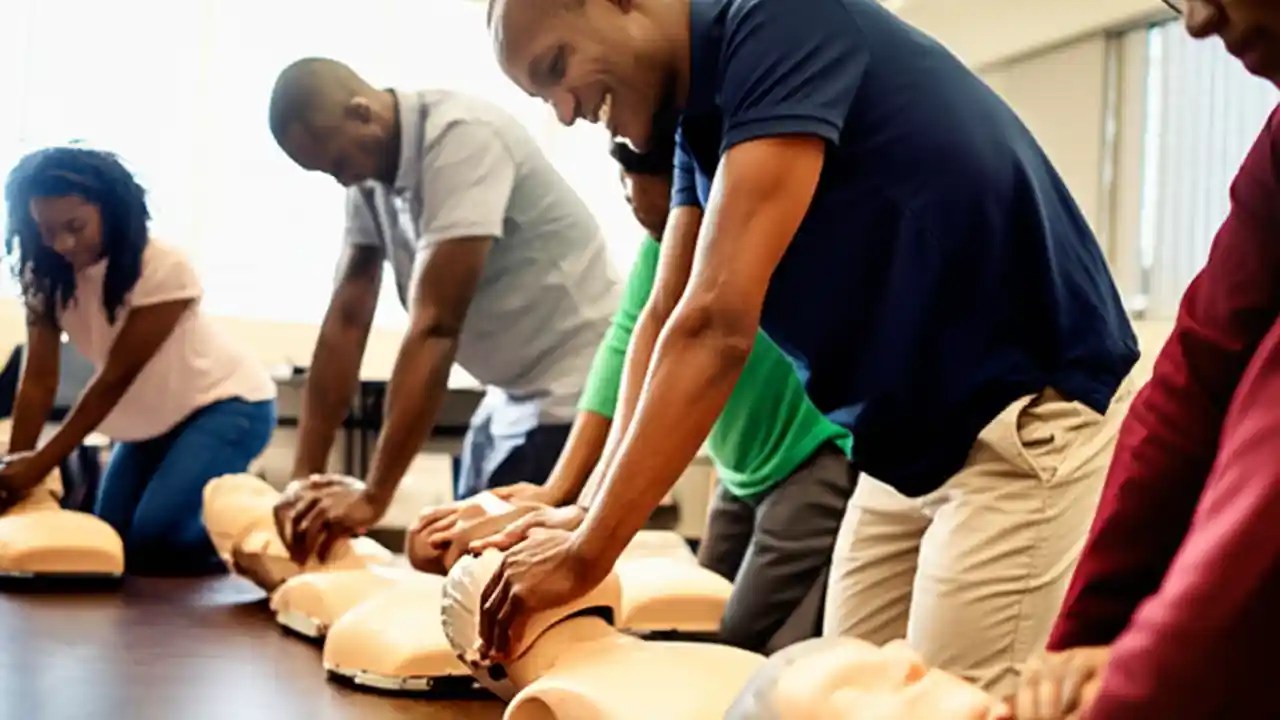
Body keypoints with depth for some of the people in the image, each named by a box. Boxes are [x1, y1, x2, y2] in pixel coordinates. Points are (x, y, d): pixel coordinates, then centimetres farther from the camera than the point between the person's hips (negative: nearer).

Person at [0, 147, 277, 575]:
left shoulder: (163, 268, -27)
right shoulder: (46, 278, -9)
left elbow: (116, 377, -27)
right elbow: (38, 381, -14)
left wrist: (40, 464, -29)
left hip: (228, 405, -7)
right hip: (153, 419, 7)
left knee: (156, 536, -22)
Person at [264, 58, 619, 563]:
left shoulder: (461, 138, -24)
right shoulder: (369, 171, 2)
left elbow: (435, 326, -29)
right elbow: (346, 319, 0)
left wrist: (373, 497, -29)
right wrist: (304, 477, -7)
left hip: (575, 390, -8)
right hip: (513, 396, 8)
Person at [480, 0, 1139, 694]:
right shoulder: (703, 115, 8)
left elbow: (716, 326, -27)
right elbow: (667, 319, 4)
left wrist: (586, 553, -26)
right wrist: (592, 515, -9)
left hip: (1026, 429, -9)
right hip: (907, 446, 9)